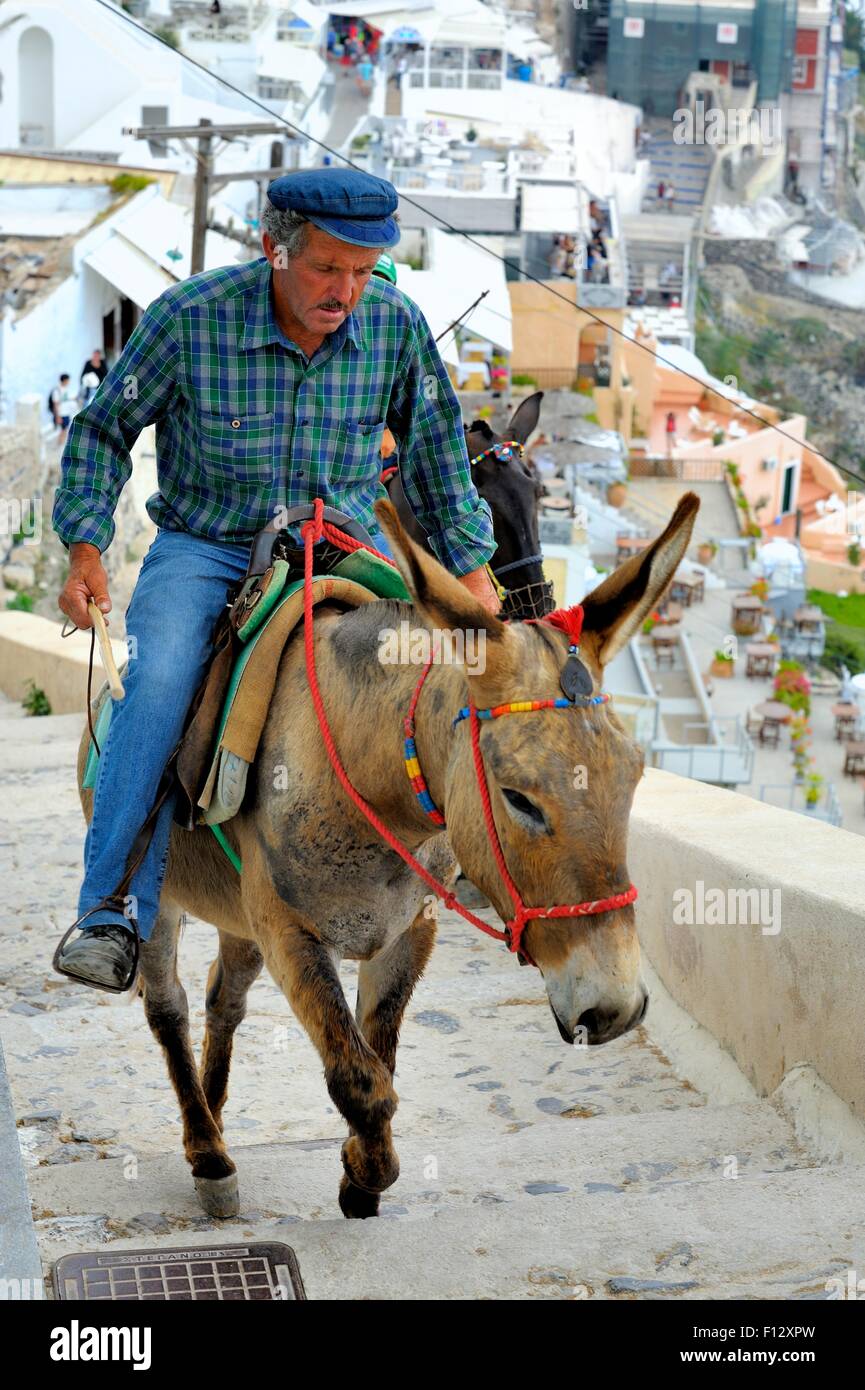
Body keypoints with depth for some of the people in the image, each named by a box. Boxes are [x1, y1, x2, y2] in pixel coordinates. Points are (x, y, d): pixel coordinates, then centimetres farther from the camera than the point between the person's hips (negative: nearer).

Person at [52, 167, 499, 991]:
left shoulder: (396, 326, -8)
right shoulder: (189, 317, -16)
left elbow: (435, 455, 9)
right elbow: (104, 429, -1)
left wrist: (470, 572, 6)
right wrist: (85, 551, -12)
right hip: (203, 548, -2)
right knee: (157, 683, -29)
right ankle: (115, 912, -25)